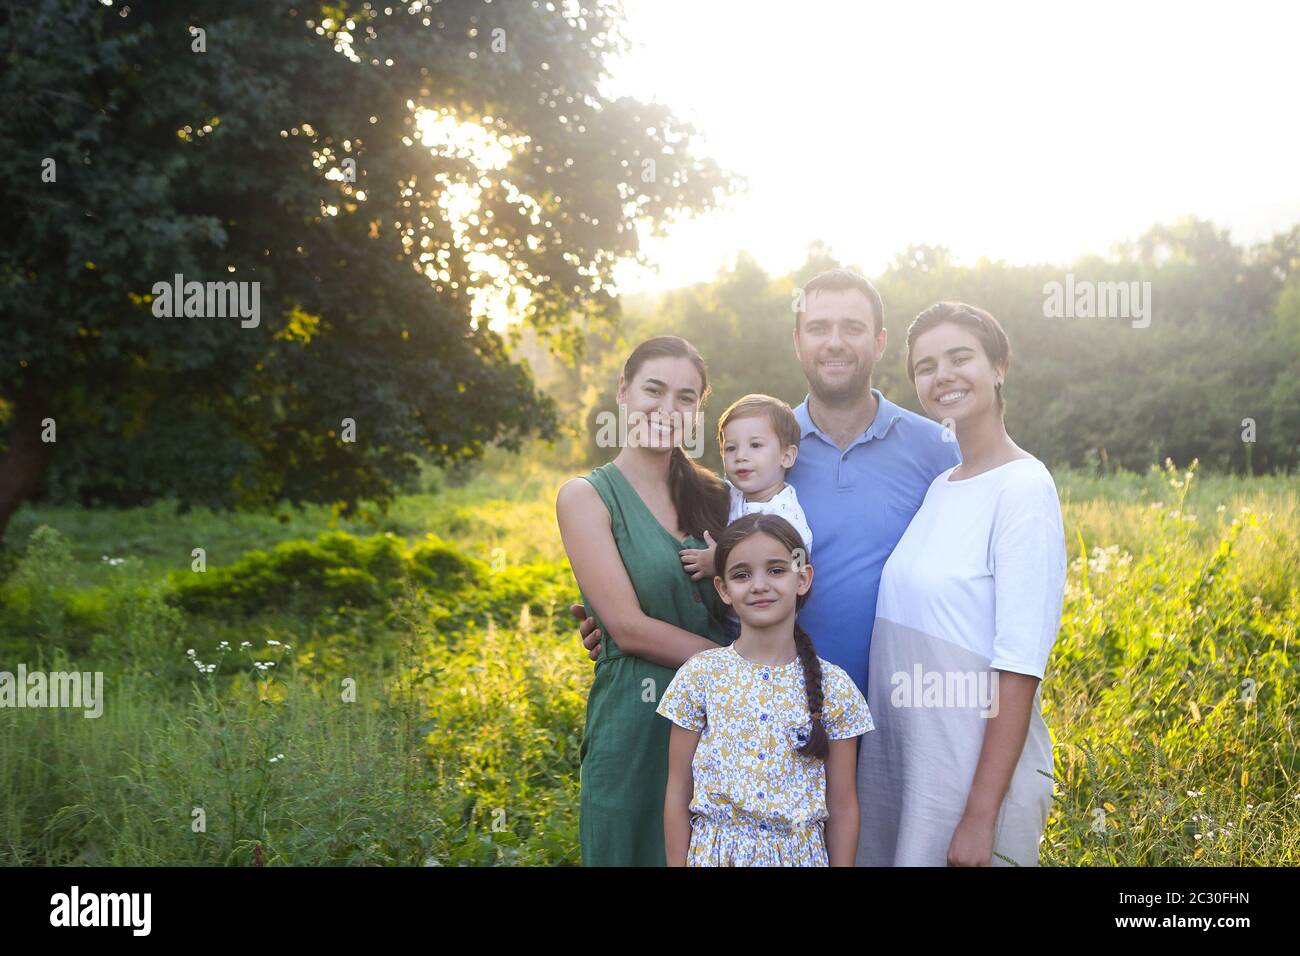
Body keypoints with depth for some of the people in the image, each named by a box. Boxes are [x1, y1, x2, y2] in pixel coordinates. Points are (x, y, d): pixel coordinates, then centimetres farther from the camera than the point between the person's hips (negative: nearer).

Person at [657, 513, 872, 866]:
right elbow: (677, 796, -2)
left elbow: (843, 806, 0)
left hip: (802, 853, 1)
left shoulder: (834, 687, -5)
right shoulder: (699, 676, -6)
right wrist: (677, 863, -3)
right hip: (714, 852, 0)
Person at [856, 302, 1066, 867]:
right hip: (900, 756, 7)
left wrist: (982, 816, -20)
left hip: (976, 767, -7)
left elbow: (1020, 666, -17)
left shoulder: (1024, 489, -13)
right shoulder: (937, 486, 9)